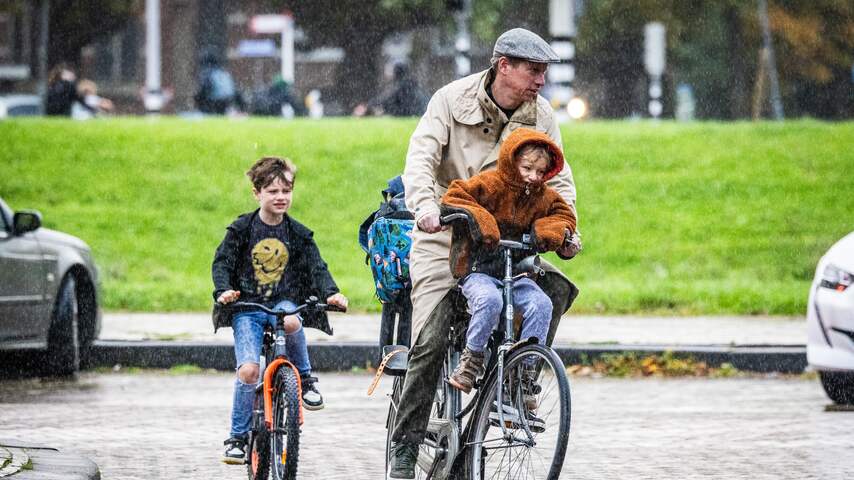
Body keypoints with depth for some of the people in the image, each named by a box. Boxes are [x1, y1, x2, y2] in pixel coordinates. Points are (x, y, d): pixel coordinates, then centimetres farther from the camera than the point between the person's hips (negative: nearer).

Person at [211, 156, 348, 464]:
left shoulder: (298, 234, 6)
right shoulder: (241, 229, 0)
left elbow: (316, 267, 2)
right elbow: (221, 262, -2)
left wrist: (331, 293, -17)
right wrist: (224, 290, -21)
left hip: (284, 302, 1)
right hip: (247, 306, -1)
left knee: (291, 322, -37)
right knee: (248, 370, -18)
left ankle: (305, 377, -11)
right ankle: (238, 436, -2)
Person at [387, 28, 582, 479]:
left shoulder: (541, 114, -1)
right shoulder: (453, 99, -11)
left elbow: (557, 178, -1)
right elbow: (421, 157, -21)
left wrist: (565, 229, -19)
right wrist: (424, 205, -40)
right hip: (444, 237, -4)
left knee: (555, 286, -21)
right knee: (430, 340, -16)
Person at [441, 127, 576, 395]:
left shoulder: (543, 196, 9)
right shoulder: (490, 184, -8)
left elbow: (564, 214, 17)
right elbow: (453, 198, -13)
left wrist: (549, 230, -6)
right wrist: (479, 218, -28)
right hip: (477, 269, -5)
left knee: (541, 304, -21)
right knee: (490, 300, -37)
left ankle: (526, 370, -13)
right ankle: (471, 358, -18)